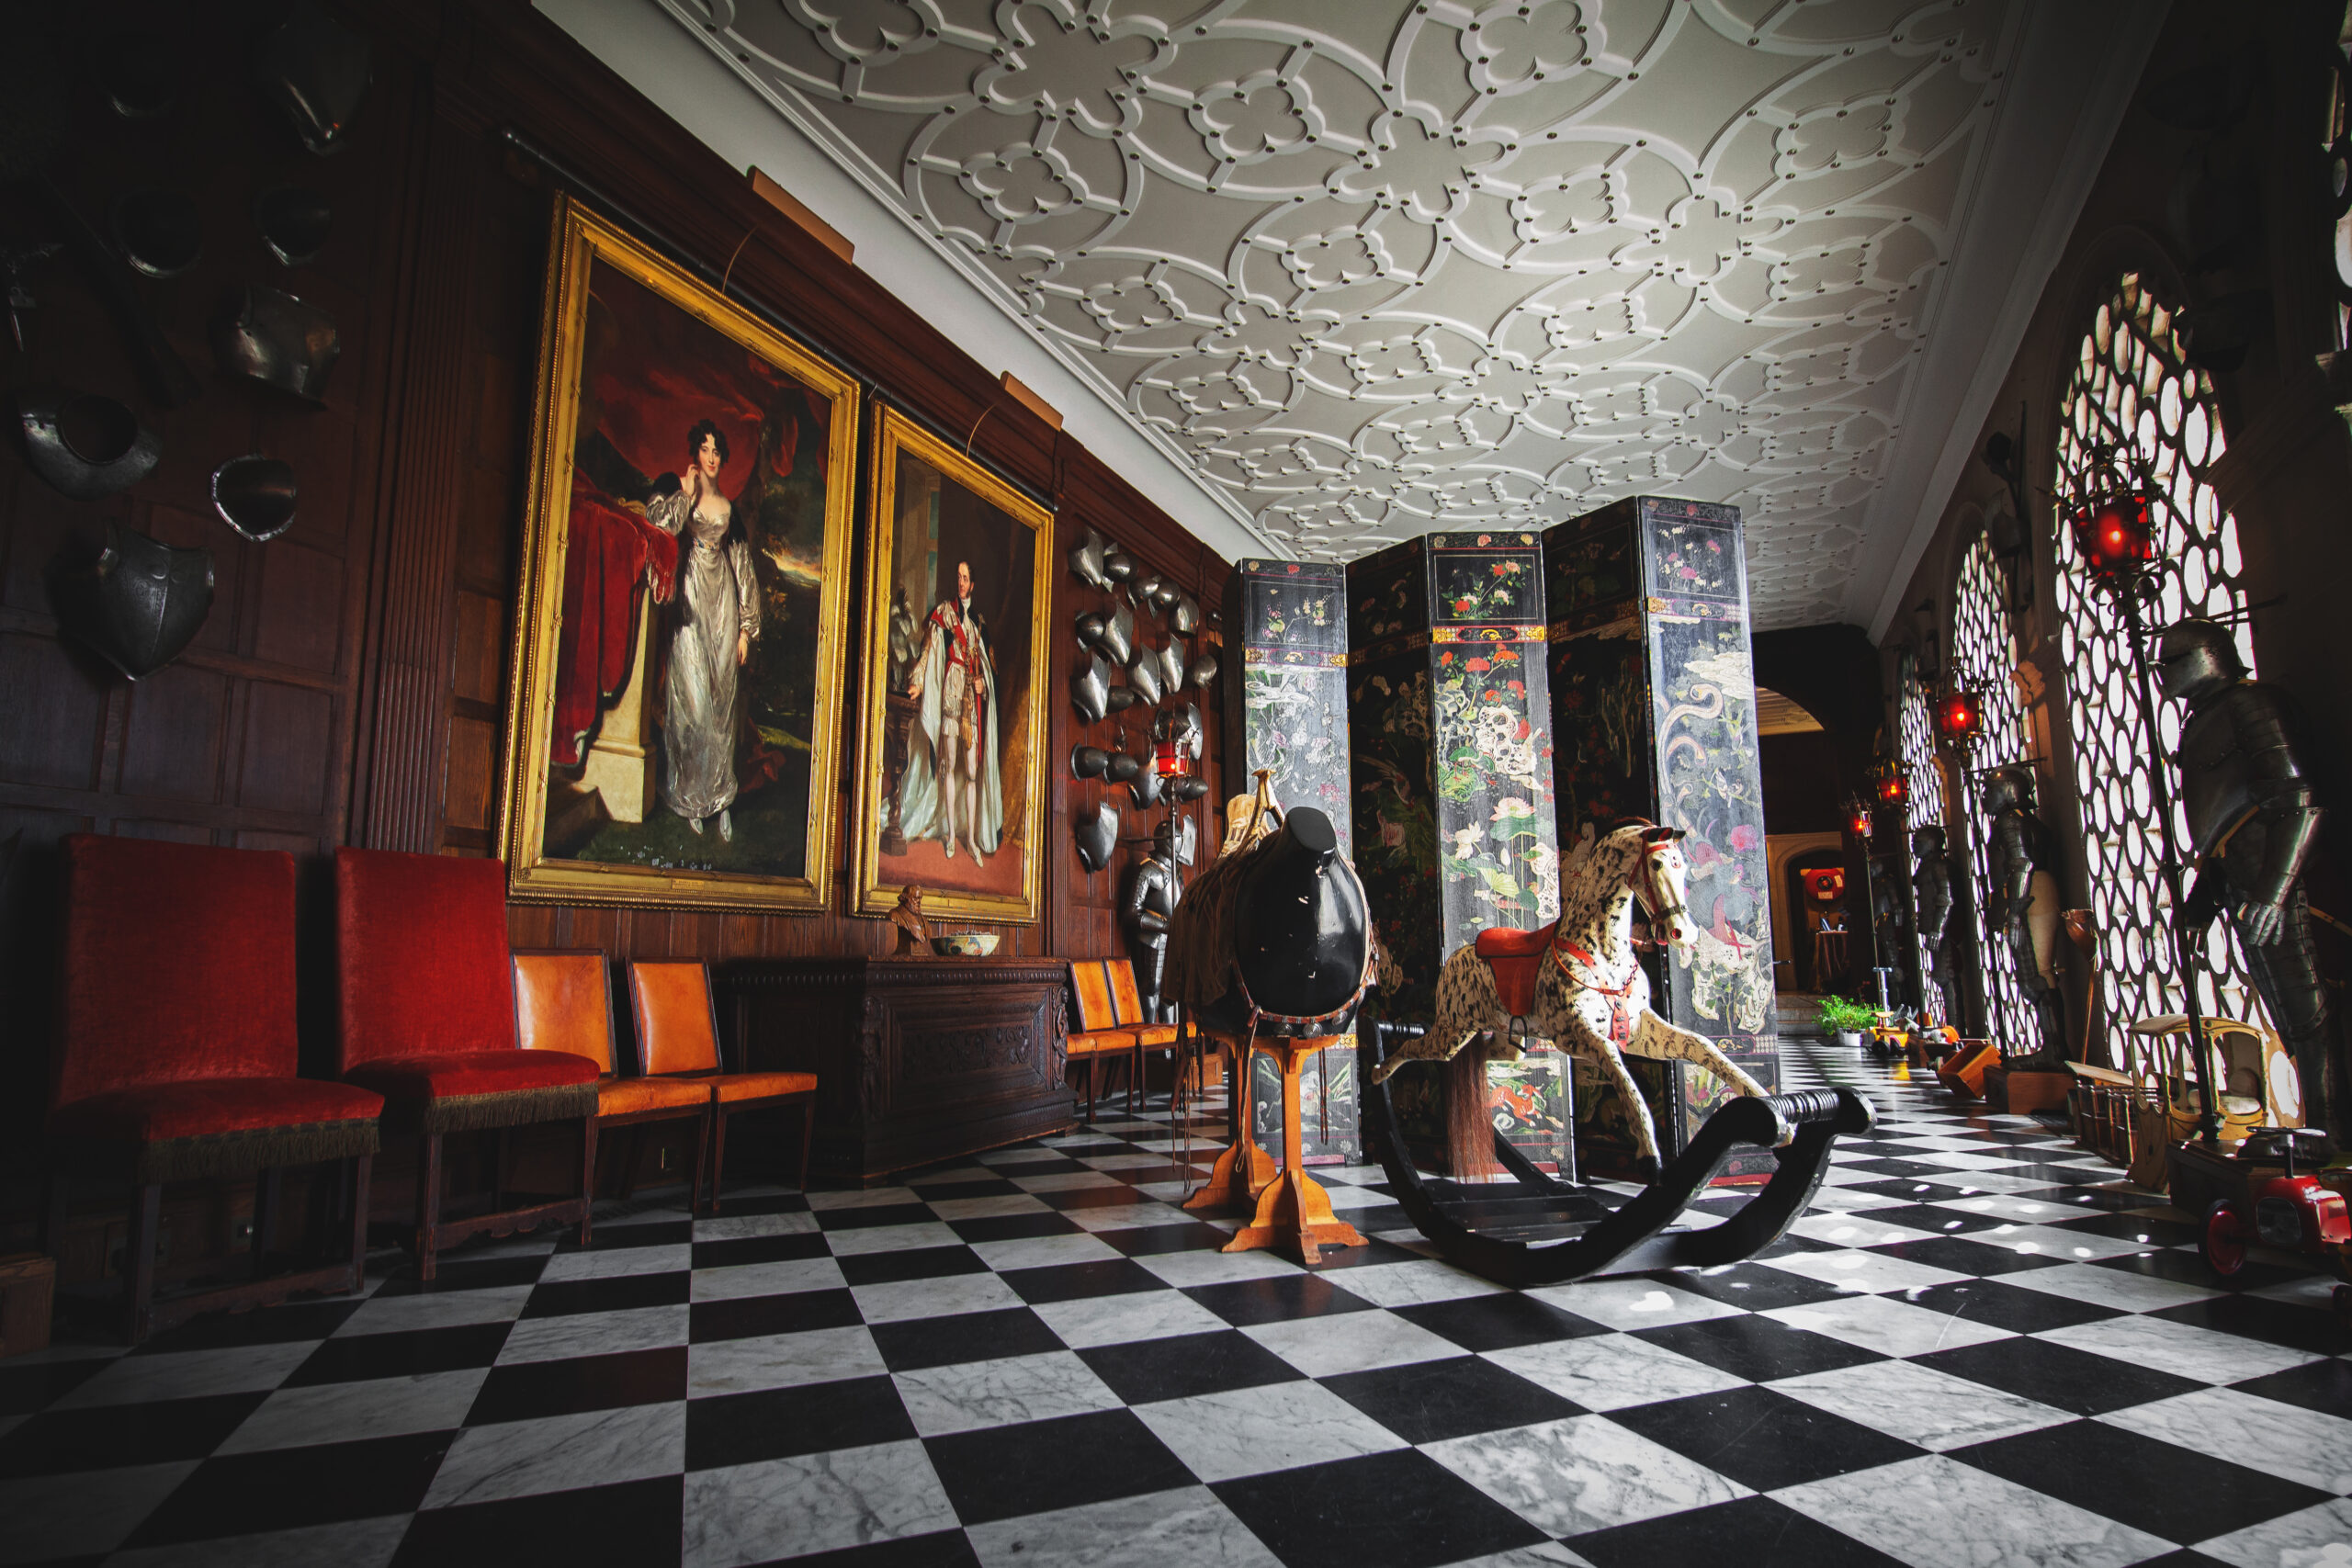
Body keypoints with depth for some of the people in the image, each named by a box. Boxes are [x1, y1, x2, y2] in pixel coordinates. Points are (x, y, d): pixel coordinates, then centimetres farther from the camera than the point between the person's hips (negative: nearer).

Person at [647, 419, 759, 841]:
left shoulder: (730, 506, 13)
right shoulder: (679, 496, 5)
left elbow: (744, 569, 12)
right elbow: (658, 522, -17)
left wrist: (746, 629, 8)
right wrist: (686, 493, -9)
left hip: (723, 606, 2)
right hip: (690, 604, -2)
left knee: (722, 703, 3)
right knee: (691, 700, -5)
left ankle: (720, 799, 9)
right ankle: (692, 799, 6)